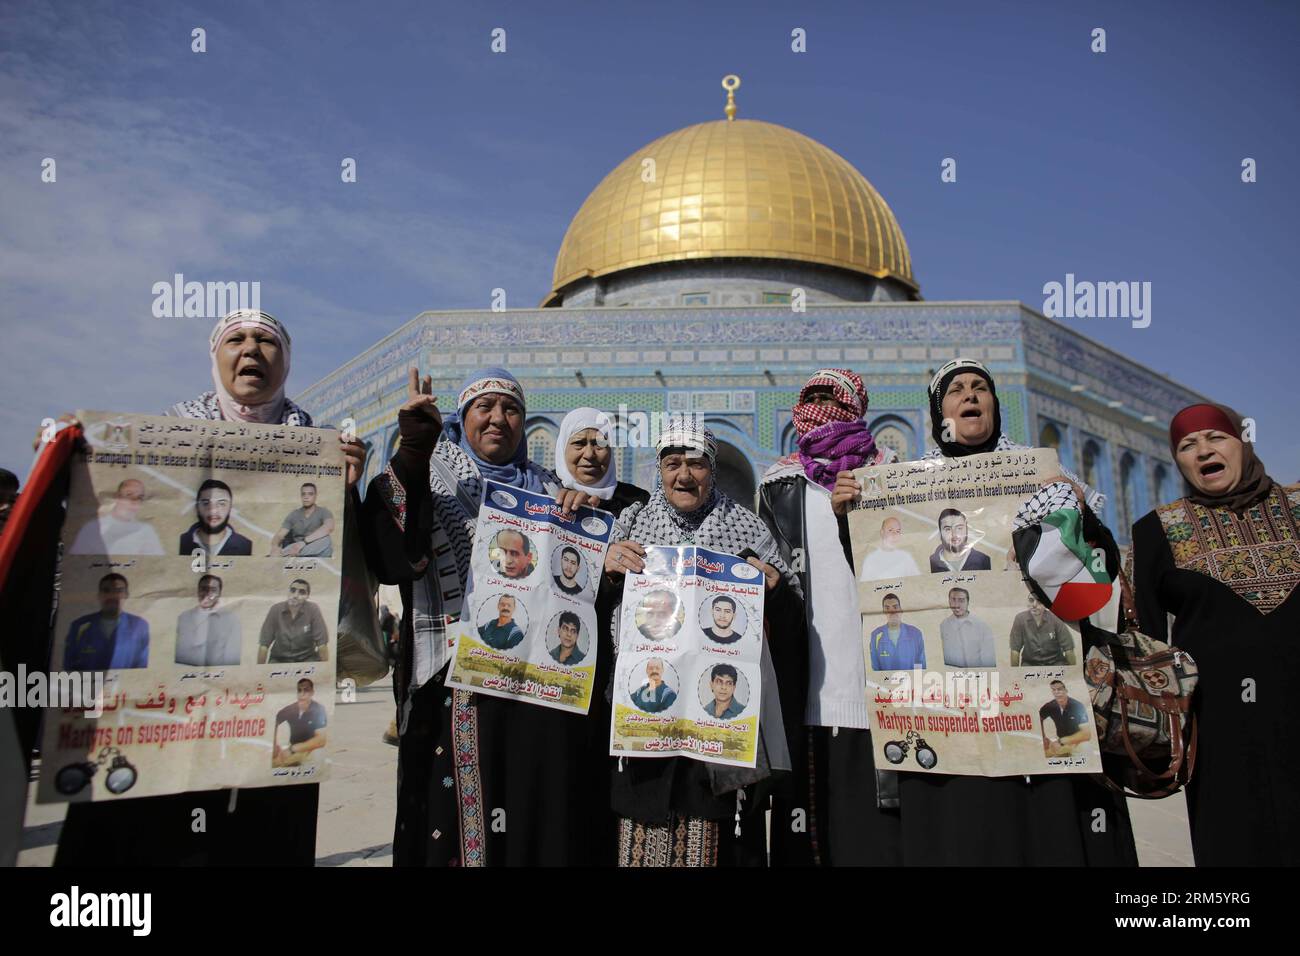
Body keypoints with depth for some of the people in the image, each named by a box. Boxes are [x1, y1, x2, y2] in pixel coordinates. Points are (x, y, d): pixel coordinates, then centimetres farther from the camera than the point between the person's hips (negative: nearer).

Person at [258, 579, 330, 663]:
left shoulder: (313, 609, -16)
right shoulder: (276, 610, -11)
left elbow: (322, 642, -15)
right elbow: (264, 643, -8)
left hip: (306, 658, -1)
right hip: (279, 659, 1)